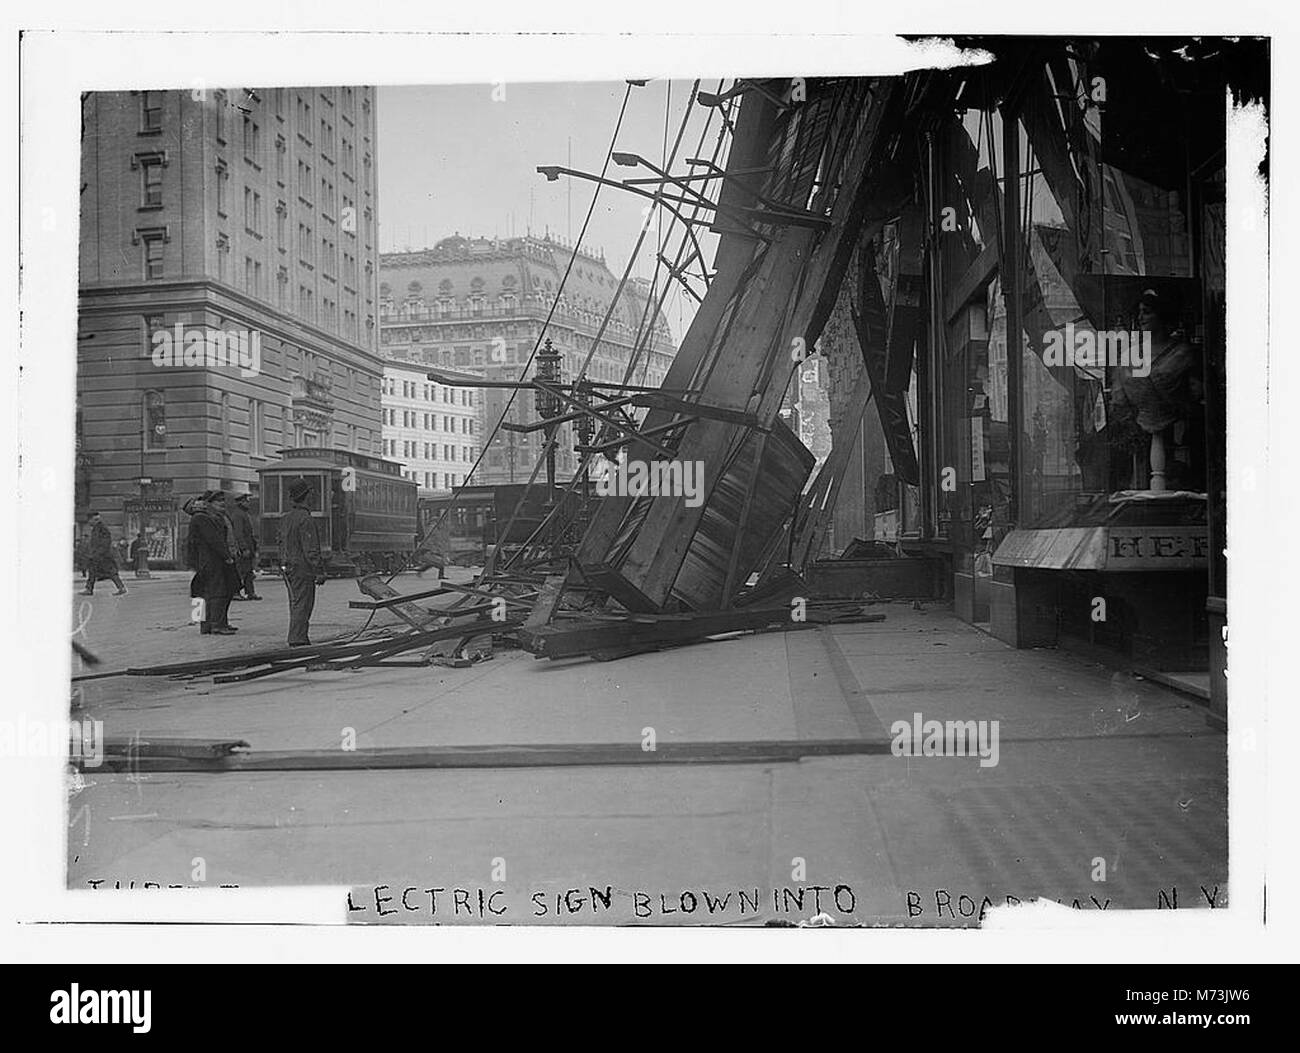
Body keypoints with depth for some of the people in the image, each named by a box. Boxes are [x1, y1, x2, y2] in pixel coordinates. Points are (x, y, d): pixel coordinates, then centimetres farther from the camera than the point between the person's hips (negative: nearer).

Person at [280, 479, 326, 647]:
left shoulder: (285, 519, 13)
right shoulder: (305, 519, -16)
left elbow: (282, 545, 19)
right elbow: (311, 549, -19)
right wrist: (319, 571, -17)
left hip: (288, 568, 9)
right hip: (303, 569, -9)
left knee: (295, 605, 14)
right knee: (302, 605, -6)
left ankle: (298, 638, 19)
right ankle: (298, 639, -6)